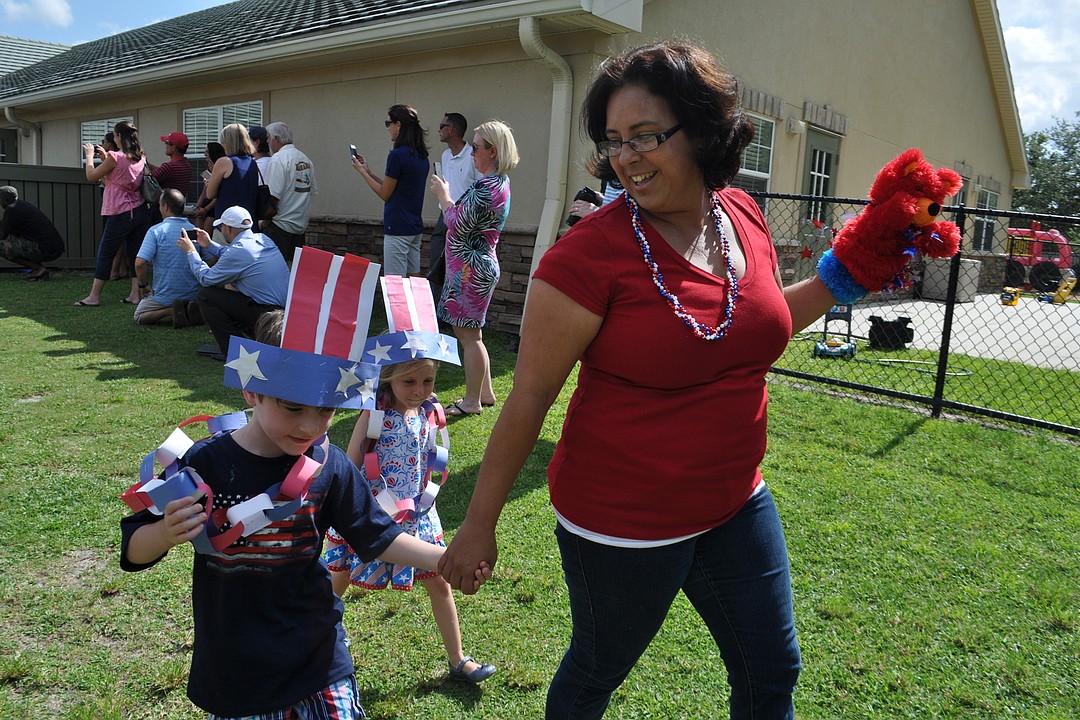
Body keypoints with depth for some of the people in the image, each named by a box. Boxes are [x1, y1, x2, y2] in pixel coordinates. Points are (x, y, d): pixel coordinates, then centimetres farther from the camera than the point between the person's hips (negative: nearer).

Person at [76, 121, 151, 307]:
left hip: (121, 214, -6)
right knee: (135, 254, 8)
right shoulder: (140, 158, 8)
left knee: (105, 253, 2)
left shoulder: (115, 157, -13)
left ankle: (94, 296, 6)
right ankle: (135, 294, 7)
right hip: (140, 212, 6)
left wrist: (89, 155, 12)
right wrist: (106, 157, 22)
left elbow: (91, 176, -2)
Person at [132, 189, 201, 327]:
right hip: (193, 294, 4)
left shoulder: (156, 230, -12)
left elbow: (140, 263, -20)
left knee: (139, 317, 19)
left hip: (165, 295, -4)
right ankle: (190, 309, -1)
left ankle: (170, 310, -10)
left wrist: (143, 285, -2)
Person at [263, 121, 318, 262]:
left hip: (280, 225, -8)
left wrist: (266, 221, -7)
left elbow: (273, 196, -17)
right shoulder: (306, 159, 11)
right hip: (301, 224, 8)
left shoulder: (278, 159, -12)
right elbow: (312, 190, 14)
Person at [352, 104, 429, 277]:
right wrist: (368, 171, 19)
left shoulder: (397, 155, -15)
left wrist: (362, 172, 4)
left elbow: (385, 194, -7)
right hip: (416, 228, 9)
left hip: (398, 229, -9)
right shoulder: (422, 156, 10)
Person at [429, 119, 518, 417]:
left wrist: (443, 195, -5)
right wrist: (448, 198, 8)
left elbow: (459, 225, -19)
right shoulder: (499, 181, 13)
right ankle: (485, 392, 27)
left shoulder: (487, 186, -21)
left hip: (472, 267, -11)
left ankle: (472, 401, 9)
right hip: (479, 263, 11)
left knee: (468, 334, -1)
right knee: (471, 333, 17)